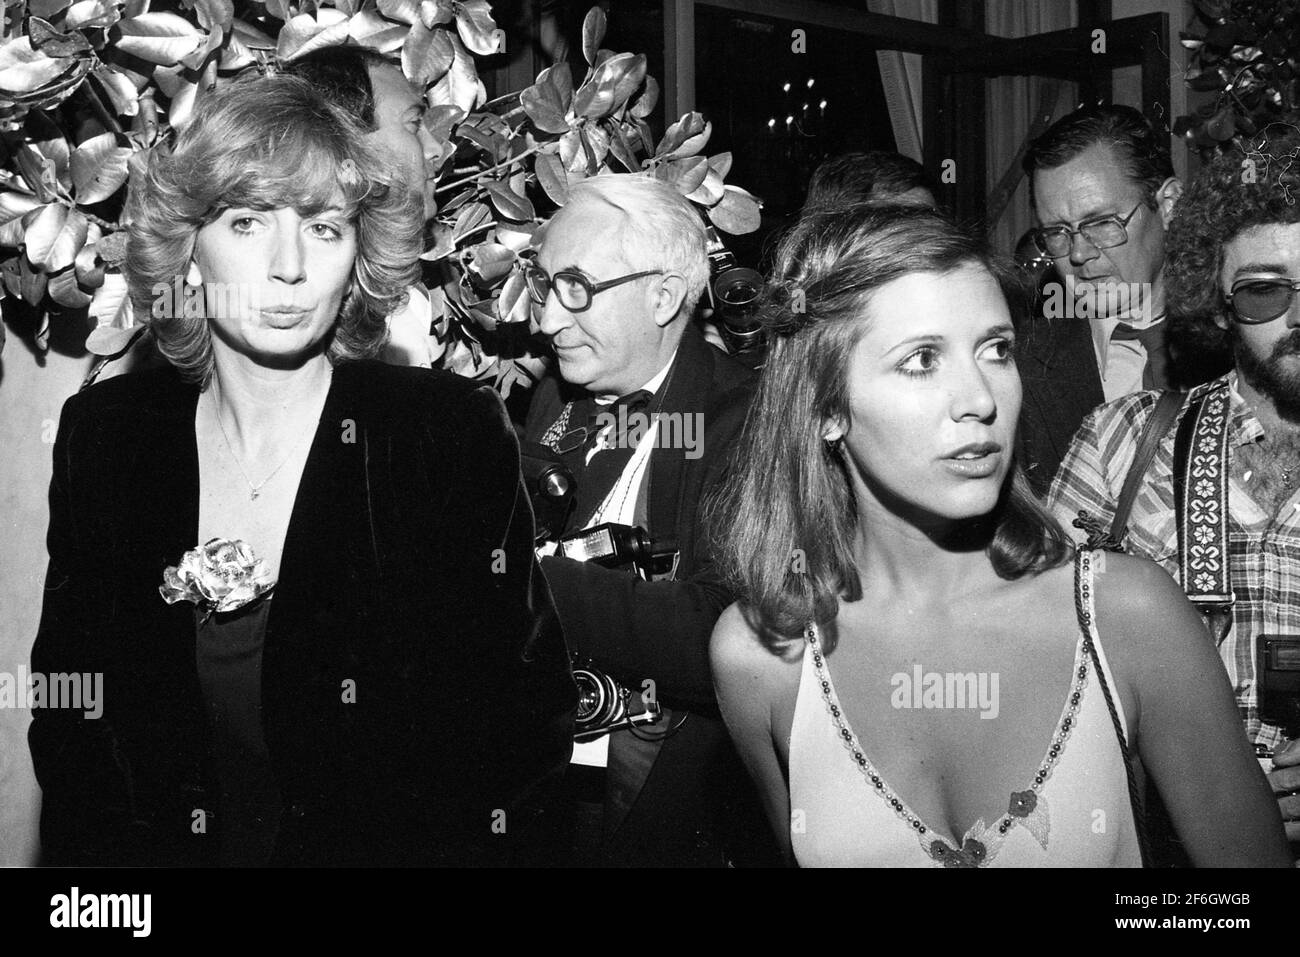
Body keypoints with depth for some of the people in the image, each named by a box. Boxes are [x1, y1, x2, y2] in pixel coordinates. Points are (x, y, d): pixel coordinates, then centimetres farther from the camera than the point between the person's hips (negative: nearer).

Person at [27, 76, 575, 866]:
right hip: (164, 843, 3)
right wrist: (113, 846, -6)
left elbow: (533, 713, -5)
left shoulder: (457, 435, -9)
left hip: (387, 847, -2)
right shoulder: (101, 435, 0)